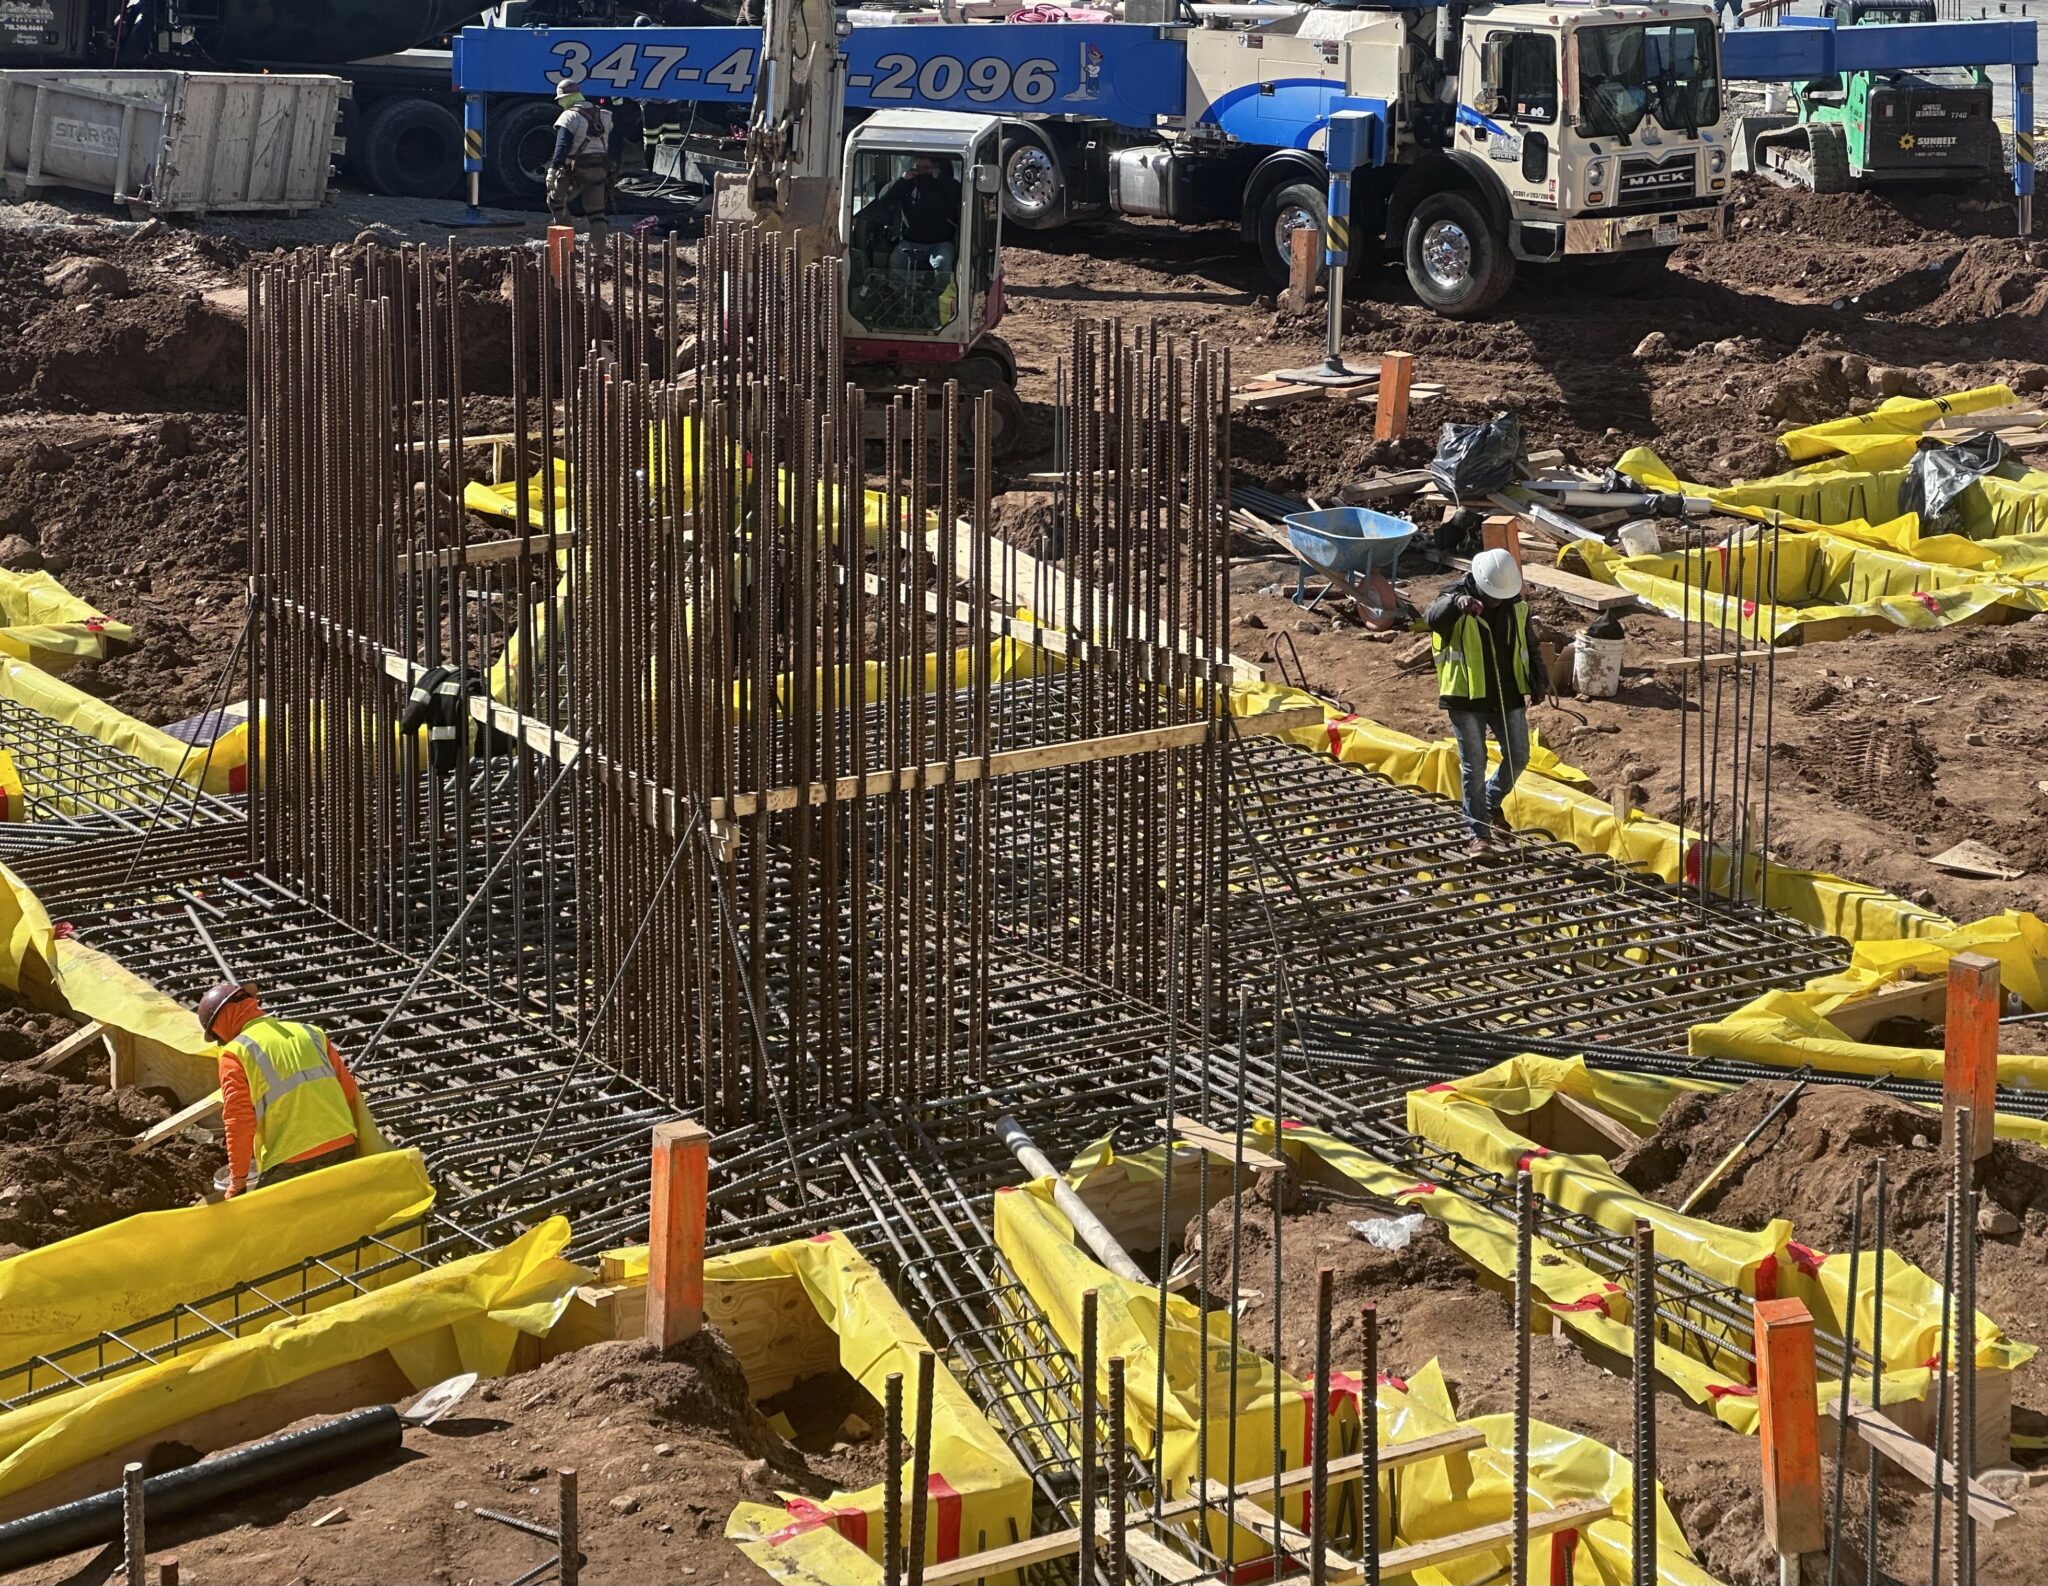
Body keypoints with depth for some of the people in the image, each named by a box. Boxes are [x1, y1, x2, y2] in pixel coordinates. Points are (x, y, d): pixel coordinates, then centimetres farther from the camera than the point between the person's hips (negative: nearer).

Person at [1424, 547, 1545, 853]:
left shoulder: (1516, 606, 3)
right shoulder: (1456, 598, -13)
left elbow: (1528, 646, 16)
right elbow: (1432, 618, -36)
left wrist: (1536, 683, 13)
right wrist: (1456, 604, -57)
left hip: (1508, 696, 4)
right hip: (1466, 698, -4)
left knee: (1518, 756, 8)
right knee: (1474, 765, 1)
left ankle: (1492, 802, 35)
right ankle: (1479, 833, 9)